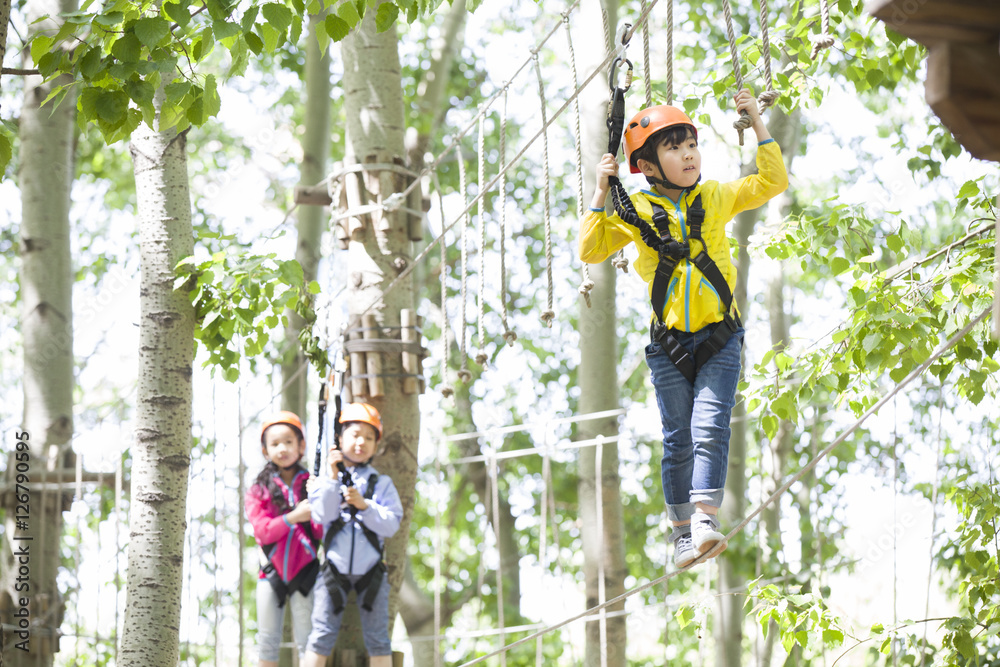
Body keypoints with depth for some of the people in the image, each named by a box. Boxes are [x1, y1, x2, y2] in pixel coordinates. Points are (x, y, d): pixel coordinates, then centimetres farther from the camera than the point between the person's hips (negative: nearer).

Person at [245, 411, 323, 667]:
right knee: (268, 641, 7)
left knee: (307, 640, -1)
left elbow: (322, 532, -3)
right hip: (272, 572, 1)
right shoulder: (259, 491, 4)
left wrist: (317, 515, -23)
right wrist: (293, 517, -20)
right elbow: (262, 531, -9)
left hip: (304, 571, -1)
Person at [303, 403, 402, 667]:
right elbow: (322, 515, -12)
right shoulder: (327, 479, 4)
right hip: (335, 568, -1)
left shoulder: (381, 484, 5)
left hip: (371, 571, 1)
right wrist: (334, 478, -15)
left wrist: (364, 505, -18)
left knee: (378, 640, 4)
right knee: (321, 636, -3)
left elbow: (391, 524, -5)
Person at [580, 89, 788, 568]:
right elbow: (591, 250, -1)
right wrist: (600, 195, -6)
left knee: (709, 427, -16)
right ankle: (682, 528, 11)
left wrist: (757, 124, -1)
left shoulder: (716, 198, 6)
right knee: (678, 438, 3)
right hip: (668, 343, 0)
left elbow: (772, 183, 6)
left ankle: (705, 513, -21)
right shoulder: (634, 211, 1)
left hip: (719, 337, 0)